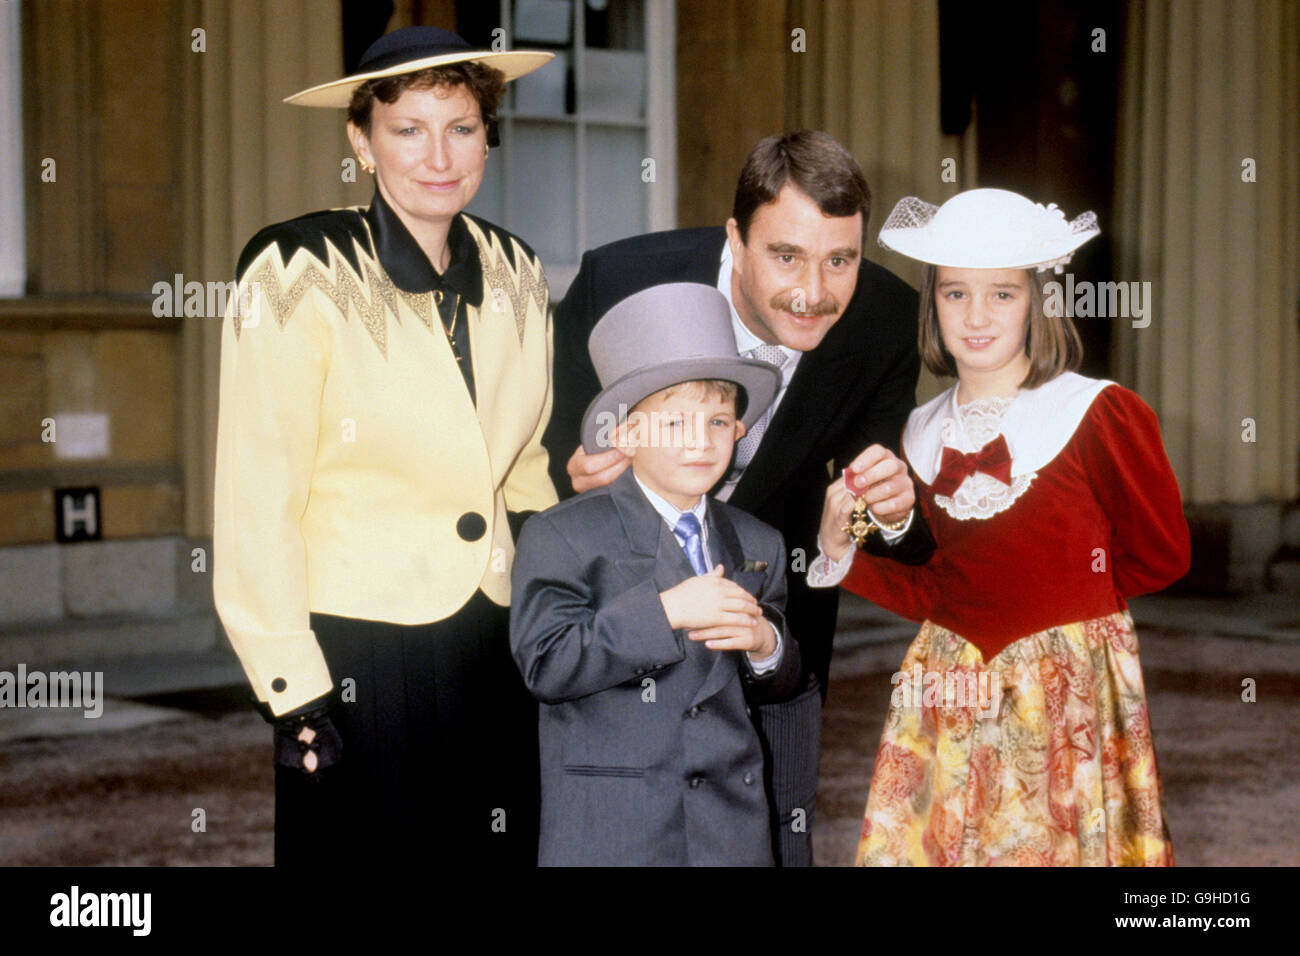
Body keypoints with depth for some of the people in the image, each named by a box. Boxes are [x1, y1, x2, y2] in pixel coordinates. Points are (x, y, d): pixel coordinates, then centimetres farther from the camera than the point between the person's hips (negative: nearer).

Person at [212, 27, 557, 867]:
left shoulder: (515, 275, 5)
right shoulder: (301, 277, -12)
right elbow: (256, 506, -12)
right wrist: (294, 691, -13)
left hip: (496, 650, 5)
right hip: (358, 656, -5)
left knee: (500, 845, 13)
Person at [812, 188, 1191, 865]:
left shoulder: (1100, 414, -7)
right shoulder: (921, 435, 7)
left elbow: (1162, 556, 1)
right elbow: (940, 592, 10)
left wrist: (1063, 598, 5)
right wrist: (840, 554, -3)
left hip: (1071, 688, -4)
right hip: (951, 690, 4)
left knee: (1054, 844, -1)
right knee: (924, 844, 2)